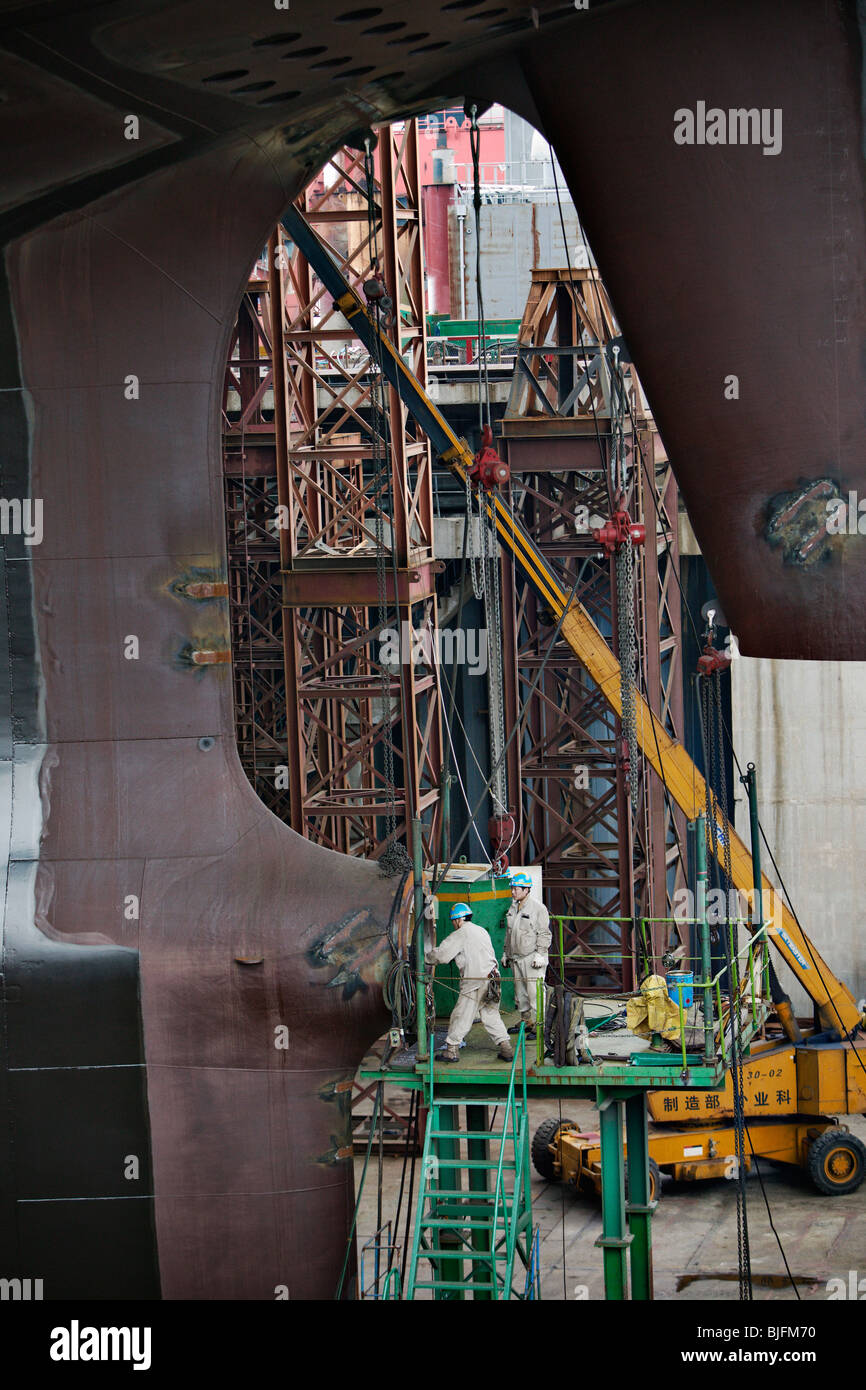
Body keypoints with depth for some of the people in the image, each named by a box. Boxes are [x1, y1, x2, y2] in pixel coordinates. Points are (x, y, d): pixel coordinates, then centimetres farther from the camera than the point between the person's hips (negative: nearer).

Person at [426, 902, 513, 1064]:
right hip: (491, 977, 7)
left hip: (474, 982, -7)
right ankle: (505, 1048, 10)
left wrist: (427, 956, 10)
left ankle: (451, 1050, 6)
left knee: (461, 1016, 1)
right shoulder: (482, 931, 18)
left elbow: (441, 955, -9)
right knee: (491, 1015, 14)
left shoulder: (460, 935, -6)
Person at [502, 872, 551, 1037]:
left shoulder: (538, 908, -10)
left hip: (533, 959, -8)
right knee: (520, 993, 13)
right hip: (517, 958, 8)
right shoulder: (513, 908, 14)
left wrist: (540, 954, -15)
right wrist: (506, 952, 22)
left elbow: (544, 934, -10)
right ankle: (526, 1021, 23)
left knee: (534, 993, -9)